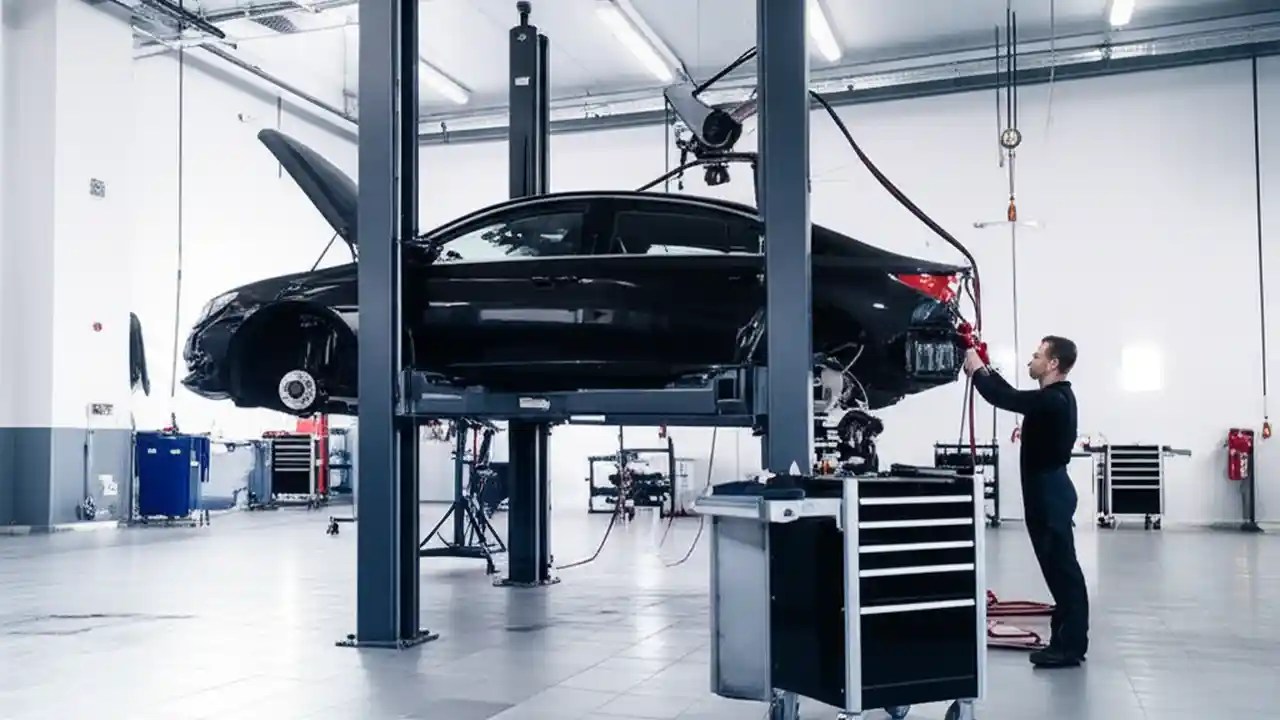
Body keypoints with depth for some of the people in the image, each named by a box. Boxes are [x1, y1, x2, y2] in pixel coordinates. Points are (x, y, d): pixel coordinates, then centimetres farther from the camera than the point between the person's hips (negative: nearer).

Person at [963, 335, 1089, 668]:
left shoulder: (1053, 401, -20)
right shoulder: (1055, 397, 13)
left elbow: (1003, 399, -21)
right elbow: (1013, 395, 26)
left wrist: (976, 369, -7)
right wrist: (984, 370, 18)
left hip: (1050, 493, -11)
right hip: (1048, 490, 11)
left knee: (1062, 568, -6)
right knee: (1060, 569, 12)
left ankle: (1069, 645, -2)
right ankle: (1068, 640, 18)